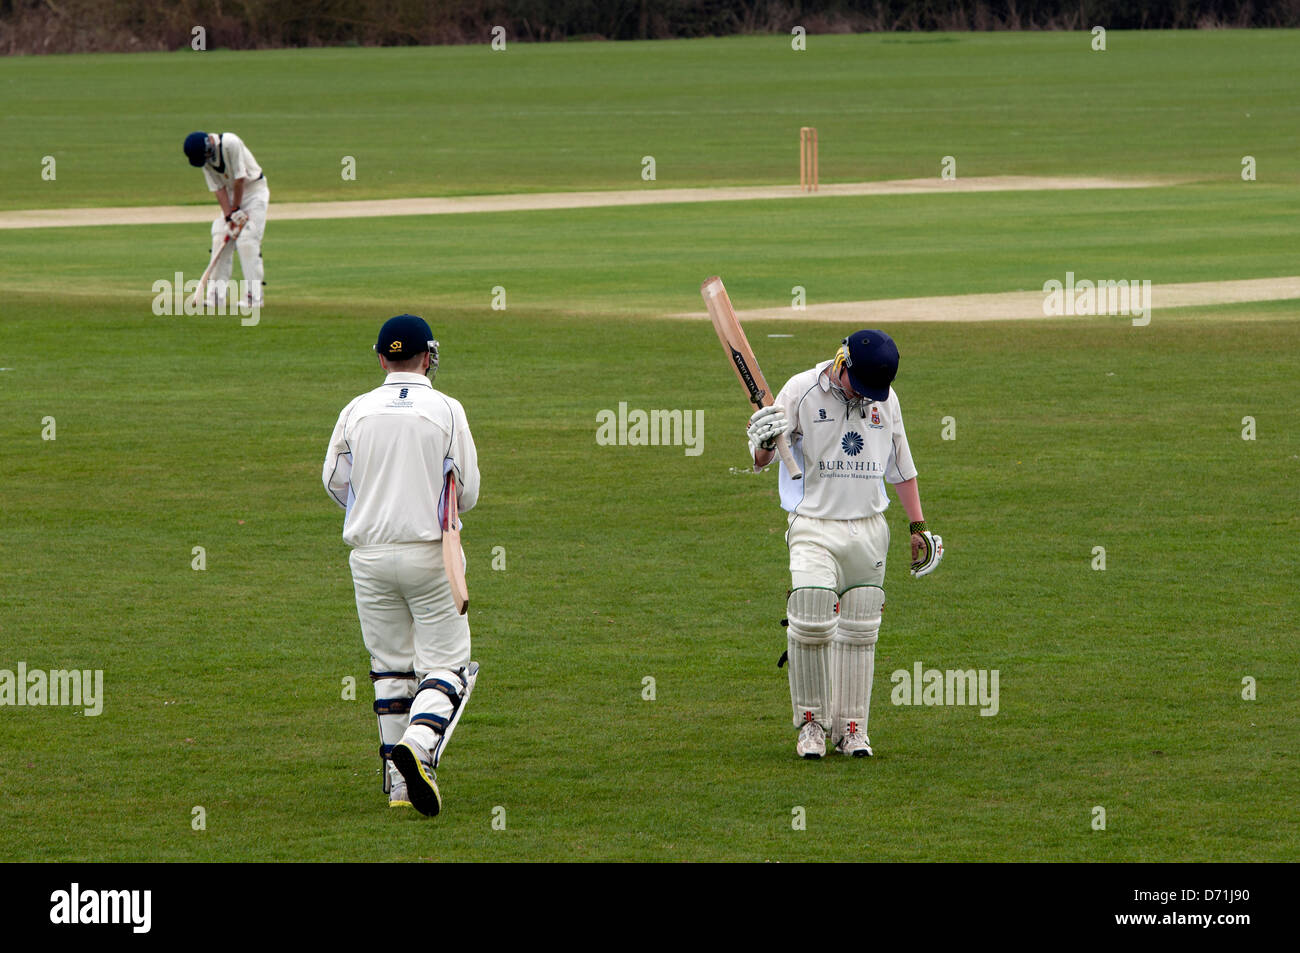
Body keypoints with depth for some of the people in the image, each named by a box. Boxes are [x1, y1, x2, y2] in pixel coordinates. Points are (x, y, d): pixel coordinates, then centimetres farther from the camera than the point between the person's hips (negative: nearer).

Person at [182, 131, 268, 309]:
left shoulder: (230, 143, -27)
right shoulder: (204, 157, -6)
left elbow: (240, 178, -23)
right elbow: (219, 188, -7)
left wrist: (236, 210, -14)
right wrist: (229, 216, -16)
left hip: (255, 189, -7)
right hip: (232, 194, 7)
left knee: (247, 240, -16)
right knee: (219, 238, -2)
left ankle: (253, 296, -15)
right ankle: (216, 296, 0)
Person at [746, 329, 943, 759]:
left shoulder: (886, 399, 7)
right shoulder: (802, 391, -7)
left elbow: (901, 465, 18)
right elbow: (760, 461, -8)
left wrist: (918, 526, 17)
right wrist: (763, 444, -32)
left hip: (869, 530, 4)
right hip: (814, 527, -4)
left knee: (859, 632, 4)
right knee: (810, 624, -17)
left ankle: (851, 728, 12)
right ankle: (811, 721, 0)